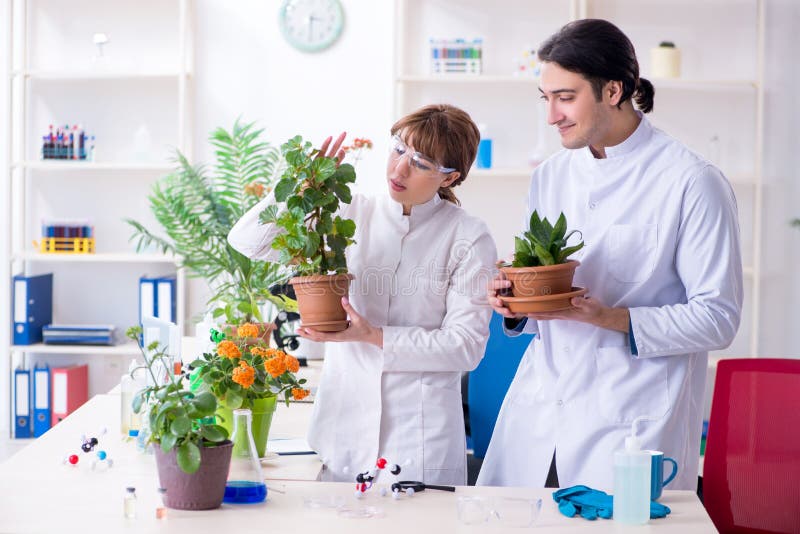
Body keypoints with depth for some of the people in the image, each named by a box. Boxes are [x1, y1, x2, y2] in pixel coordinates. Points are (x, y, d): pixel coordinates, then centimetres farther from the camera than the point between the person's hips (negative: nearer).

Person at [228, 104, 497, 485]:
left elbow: (466, 345, -8)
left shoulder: (468, 238, -5)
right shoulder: (351, 217, 3)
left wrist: (375, 336, -16)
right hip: (345, 422, 3)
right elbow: (247, 242, 2)